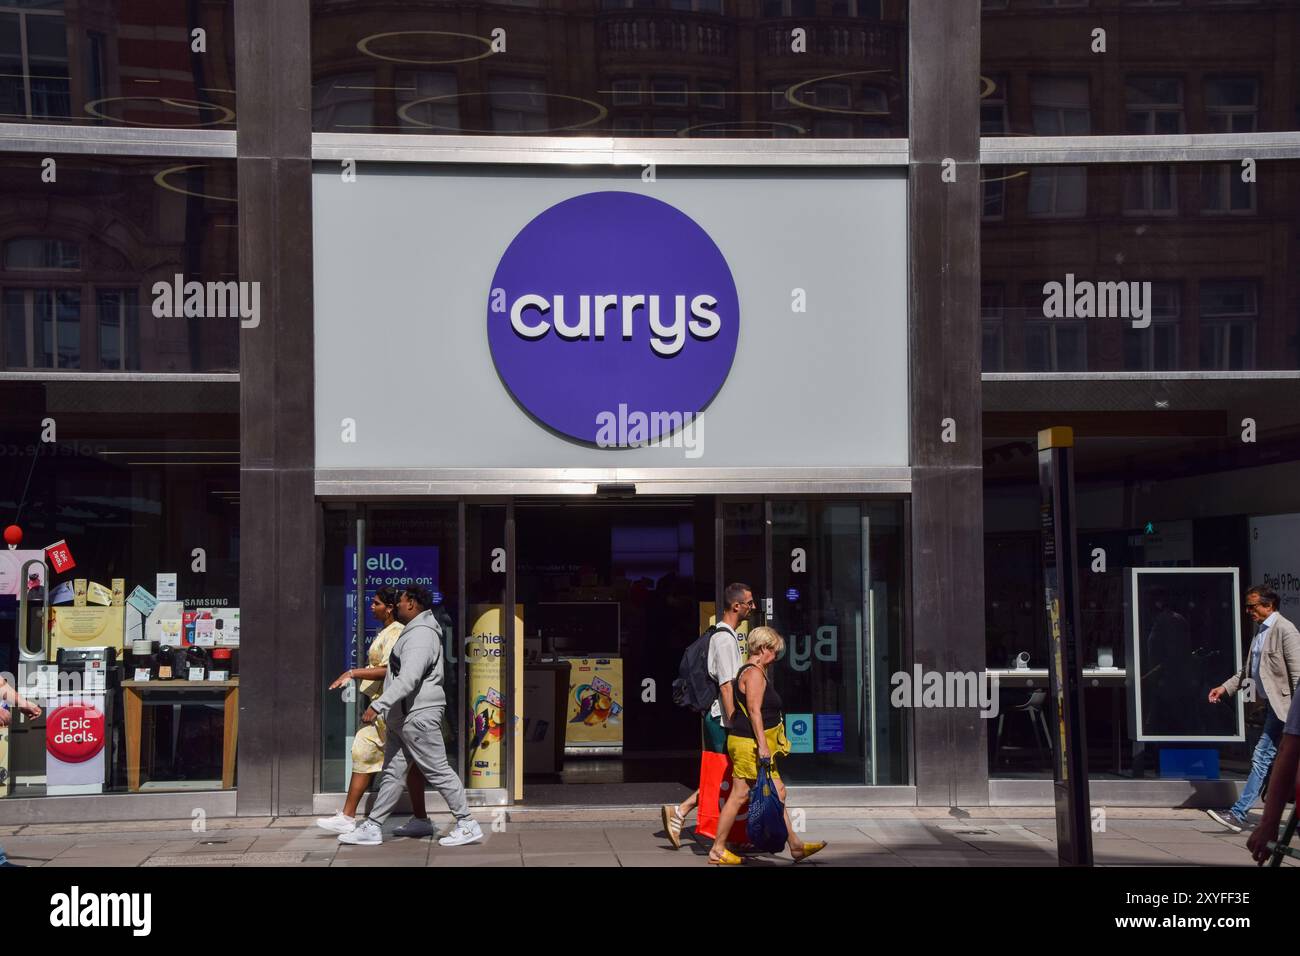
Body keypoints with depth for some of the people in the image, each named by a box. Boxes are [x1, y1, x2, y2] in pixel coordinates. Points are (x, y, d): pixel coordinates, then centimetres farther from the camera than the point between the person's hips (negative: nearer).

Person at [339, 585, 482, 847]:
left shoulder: (421, 634, -17)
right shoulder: (414, 631, 18)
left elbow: (408, 679, -29)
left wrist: (377, 706, -33)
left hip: (418, 716, -11)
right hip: (402, 717, 11)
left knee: (438, 771, -5)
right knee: (392, 772, 11)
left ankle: (468, 825, 1)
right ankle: (372, 828, 14)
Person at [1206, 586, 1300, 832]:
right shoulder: (1260, 630, 15)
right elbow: (1248, 669, 24)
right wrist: (1225, 687, 14)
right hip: (1269, 704, 9)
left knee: (1262, 758, -10)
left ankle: (1238, 814, -11)